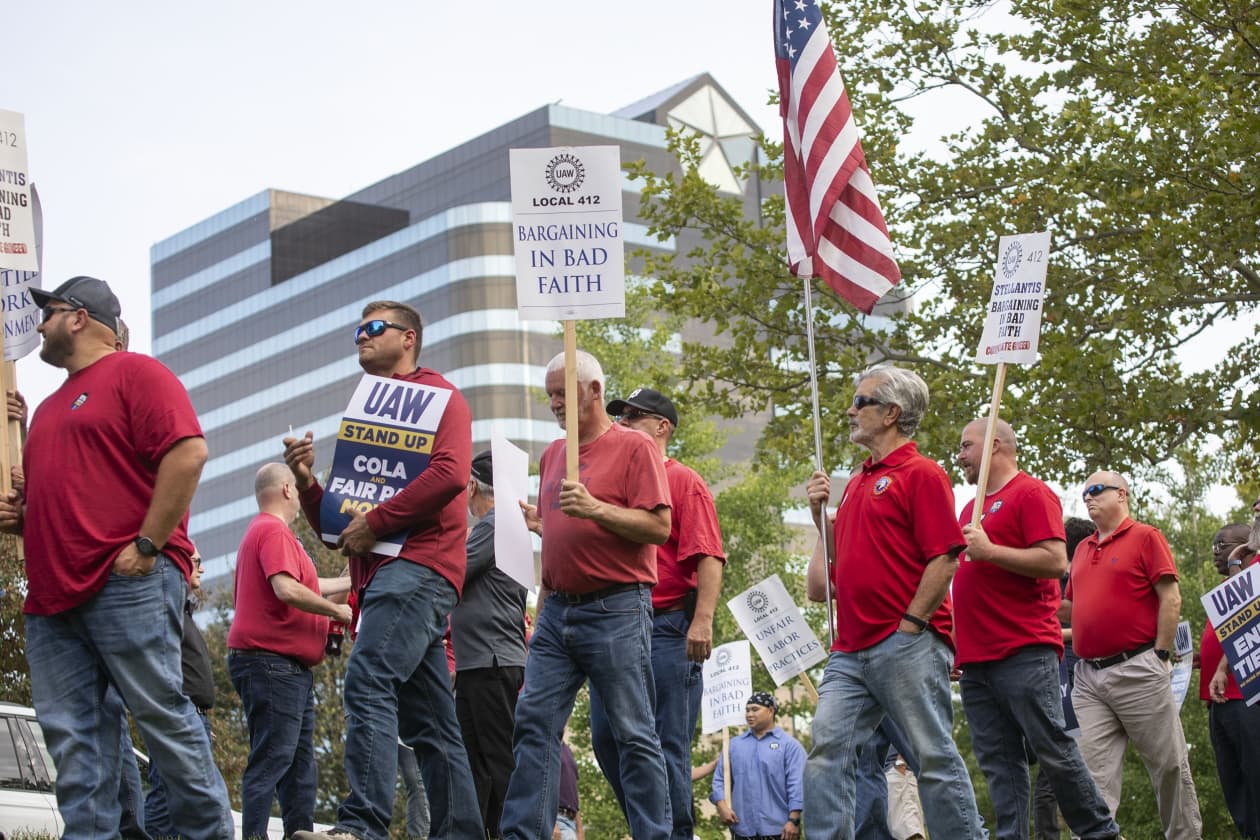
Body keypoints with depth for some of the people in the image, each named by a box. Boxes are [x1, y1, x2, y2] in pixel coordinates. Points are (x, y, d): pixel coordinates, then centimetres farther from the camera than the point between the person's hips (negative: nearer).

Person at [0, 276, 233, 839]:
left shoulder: (135, 373, 1)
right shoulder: (49, 408, 27)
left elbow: (188, 454, -12)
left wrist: (145, 547, -16)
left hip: (129, 583, -8)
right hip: (53, 595, 8)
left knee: (161, 713, -8)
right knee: (72, 735, 0)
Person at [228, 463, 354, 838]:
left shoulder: (265, 531, 22)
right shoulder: (274, 531, -11)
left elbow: (305, 586, 30)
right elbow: (287, 590, -25)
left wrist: (353, 582, 37)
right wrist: (337, 611, -13)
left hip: (290, 669, 11)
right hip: (272, 663, -11)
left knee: (300, 764, 11)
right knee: (271, 760, -13)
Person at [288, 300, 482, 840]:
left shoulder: (437, 395, 5)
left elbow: (450, 472, -15)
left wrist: (375, 522, -14)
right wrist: (307, 482, 6)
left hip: (417, 563, -9)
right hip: (379, 571, 9)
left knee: (368, 681, -25)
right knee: (430, 723, 6)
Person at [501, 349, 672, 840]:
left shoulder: (633, 447, -3)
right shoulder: (552, 456, 18)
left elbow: (659, 527, -11)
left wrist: (595, 508, -21)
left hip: (617, 609, -7)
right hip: (558, 610, 7)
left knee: (634, 734, -4)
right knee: (534, 723, -1)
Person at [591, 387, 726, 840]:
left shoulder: (683, 481, -1)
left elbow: (708, 557, -10)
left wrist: (703, 621, -20)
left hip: (666, 630, -7)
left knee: (667, 744, -5)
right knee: (607, 739, 5)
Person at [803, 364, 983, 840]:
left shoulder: (921, 474, -5)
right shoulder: (858, 481, 20)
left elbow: (943, 559, -12)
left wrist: (909, 624, -15)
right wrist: (820, 512, 13)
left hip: (907, 644, -8)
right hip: (851, 649, 8)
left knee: (936, 756, -4)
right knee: (828, 750, -2)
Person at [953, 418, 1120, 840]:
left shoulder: (1031, 494, -2)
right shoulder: (972, 507, 22)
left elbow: (1056, 561, -13)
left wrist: (990, 550, -18)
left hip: (1024, 655, -8)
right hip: (976, 658, 8)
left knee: (1054, 749, -6)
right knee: (998, 763, 2)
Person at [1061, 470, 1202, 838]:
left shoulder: (1145, 537, 0)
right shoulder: (1082, 550, 18)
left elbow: (1170, 598, -5)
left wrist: (1161, 655, -10)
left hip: (1137, 670, -5)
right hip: (1088, 677, 6)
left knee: (1168, 765, 3)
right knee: (1093, 773, -4)